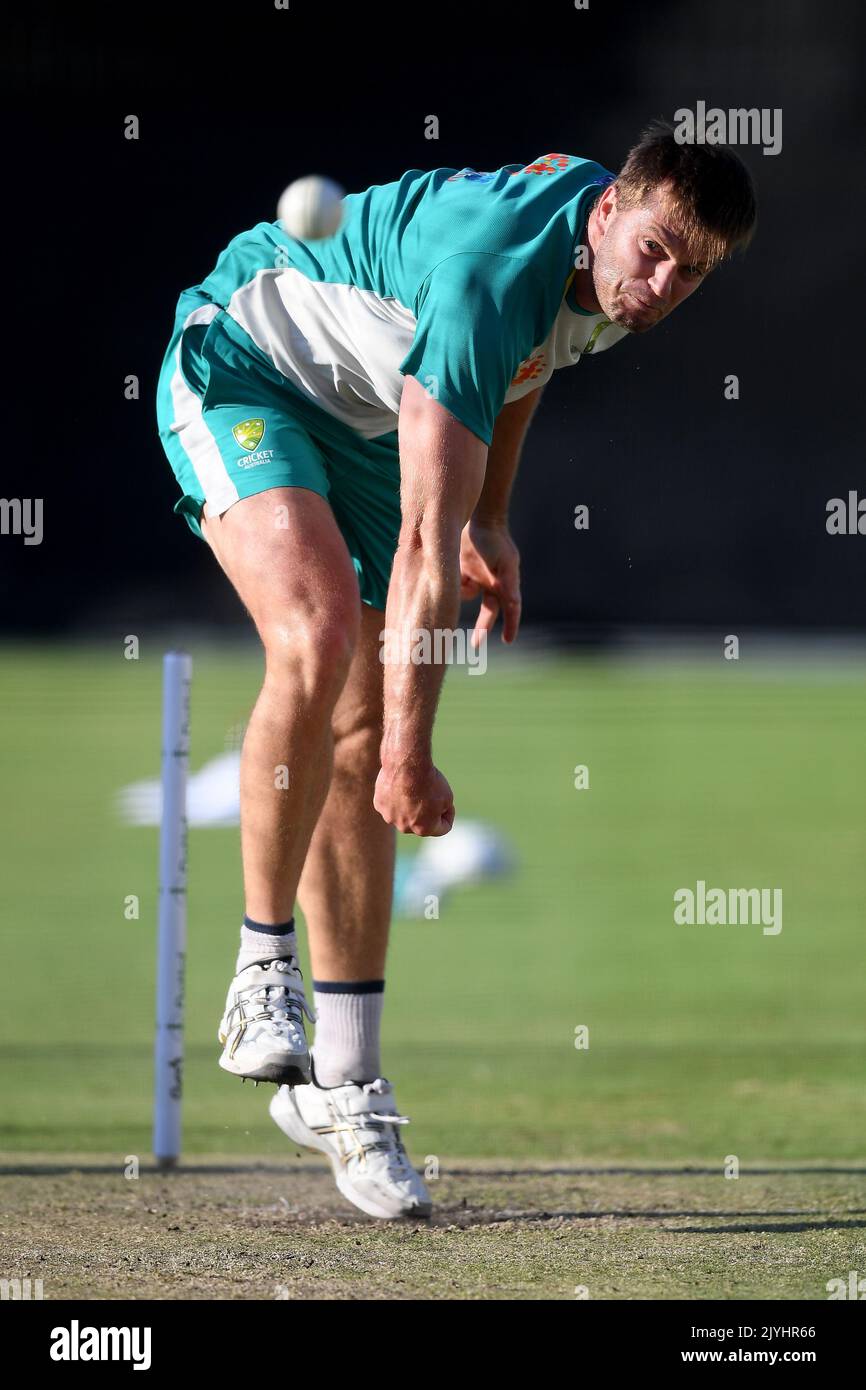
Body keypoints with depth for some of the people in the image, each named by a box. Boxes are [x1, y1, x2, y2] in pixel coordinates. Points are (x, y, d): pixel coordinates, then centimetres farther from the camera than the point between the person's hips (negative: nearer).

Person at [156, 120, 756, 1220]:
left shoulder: (601, 272, -12)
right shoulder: (497, 274, -37)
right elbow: (427, 538, -37)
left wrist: (490, 522, 11)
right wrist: (413, 748, -38)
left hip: (366, 422, 8)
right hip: (239, 365, -8)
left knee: (361, 741, 1)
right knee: (318, 635, -34)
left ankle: (342, 1084, 5)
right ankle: (262, 965, -19)